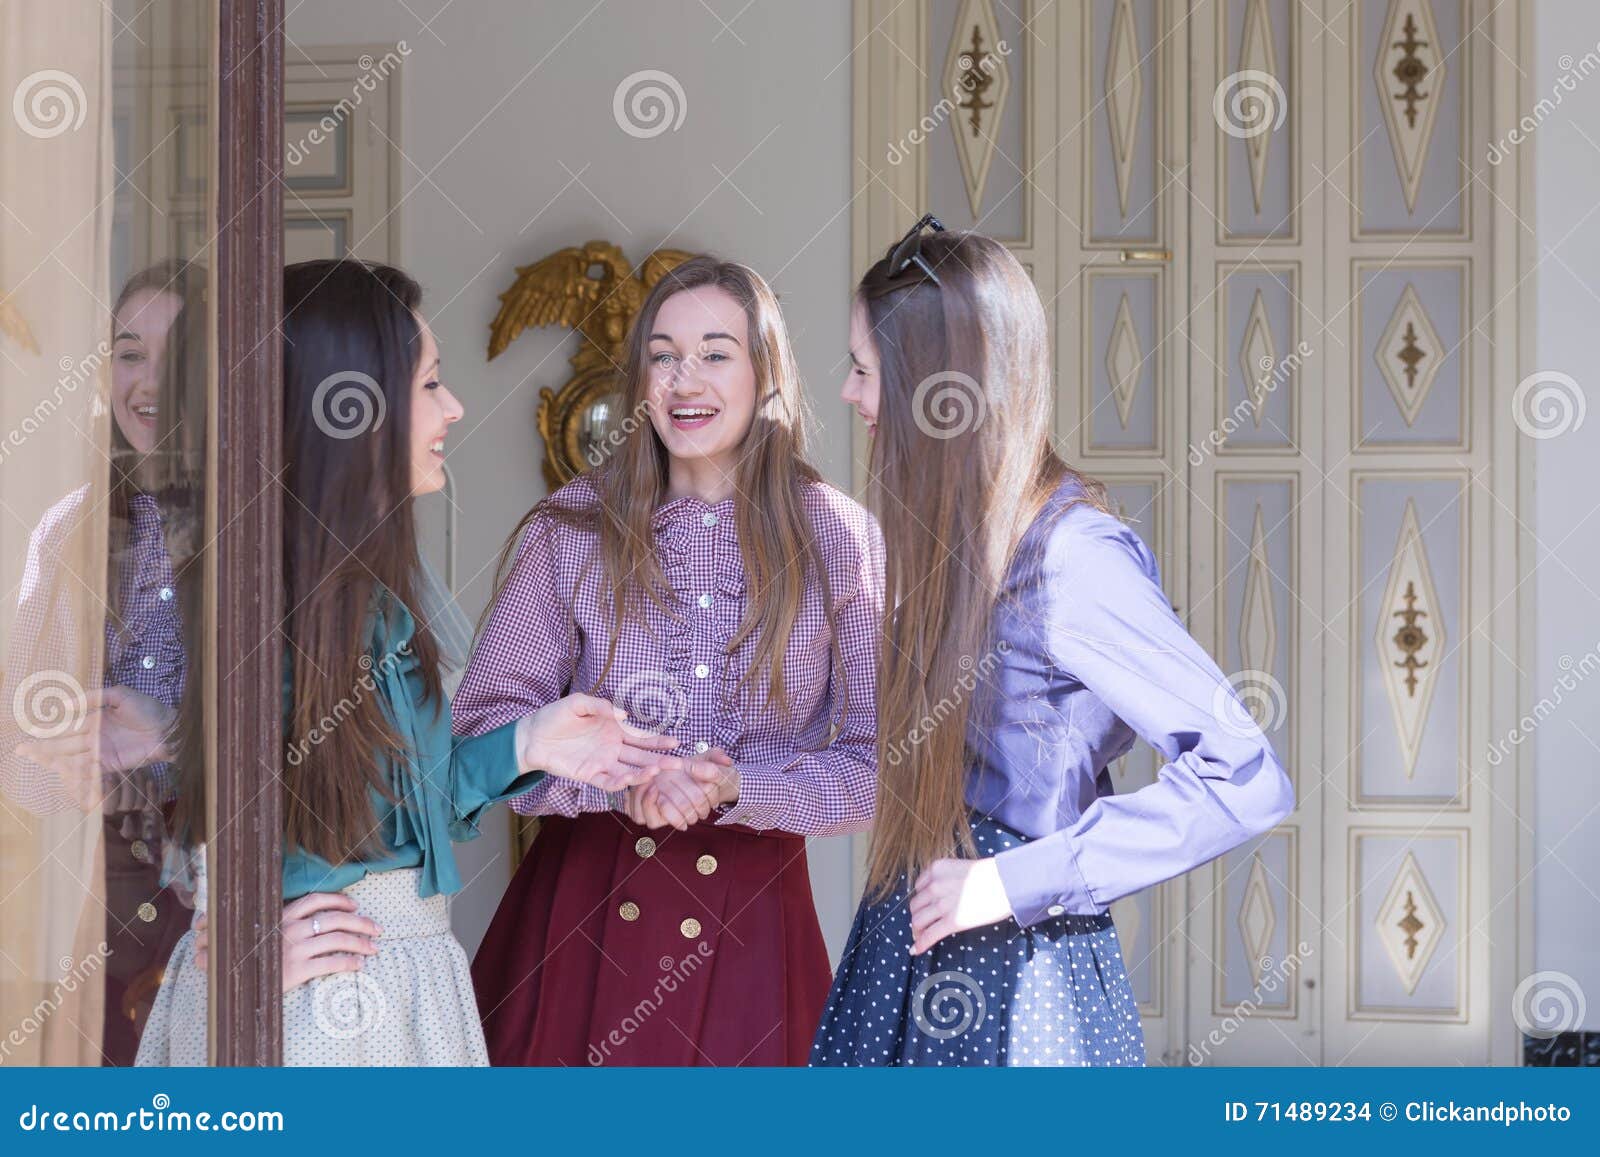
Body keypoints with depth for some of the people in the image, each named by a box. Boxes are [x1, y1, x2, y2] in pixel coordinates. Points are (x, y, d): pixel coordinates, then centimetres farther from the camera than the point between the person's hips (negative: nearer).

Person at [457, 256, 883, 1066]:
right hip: (583, 902, 0)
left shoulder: (839, 541, -2)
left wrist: (734, 788, -19)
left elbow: (877, 765, -3)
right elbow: (483, 725, -4)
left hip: (751, 919, 0)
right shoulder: (571, 529, 0)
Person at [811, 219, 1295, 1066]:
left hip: (1016, 973, -7)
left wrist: (1017, 882, -19)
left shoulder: (1073, 559, -18)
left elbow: (1245, 781, -22)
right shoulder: (953, 529, 7)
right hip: (915, 946, 7)